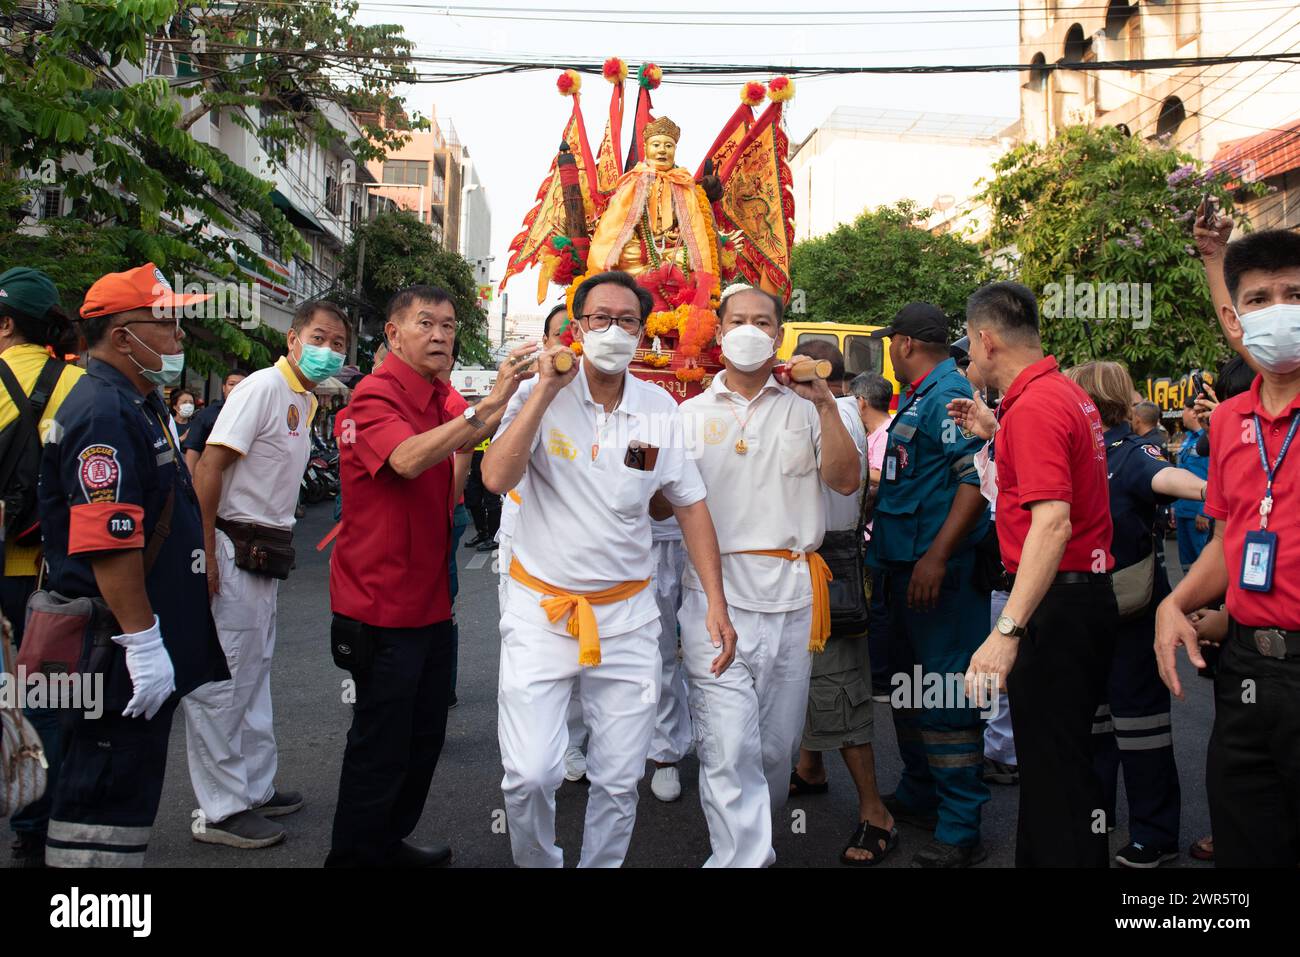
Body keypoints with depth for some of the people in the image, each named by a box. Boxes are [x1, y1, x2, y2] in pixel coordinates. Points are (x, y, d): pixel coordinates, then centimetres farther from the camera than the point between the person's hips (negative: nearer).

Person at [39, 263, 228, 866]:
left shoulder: (140, 404, 15)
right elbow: (109, 546, -26)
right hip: (123, 655, -11)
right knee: (109, 793, 0)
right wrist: (142, 641, -25)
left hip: (151, 652, 11)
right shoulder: (103, 414, -19)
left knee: (132, 784, 20)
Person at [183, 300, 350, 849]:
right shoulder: (264, 387, -13)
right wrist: (205, 552, -24)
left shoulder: (306, 402, 14)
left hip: (264, 554, 10)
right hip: (231, 549, -10)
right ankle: (221, 810, 6)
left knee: (254, 675, 16)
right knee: (218, 679, -2)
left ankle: (255, 789, 28)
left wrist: (279, 547, 14)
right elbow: (209, 468, -19)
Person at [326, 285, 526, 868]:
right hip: (382, 606, -9)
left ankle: (389, 844, 35)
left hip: (430, 600, 9)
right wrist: (488, 405, -35)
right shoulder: (374, 397, -14)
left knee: (425, 737, 18)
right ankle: (354, 856, 18)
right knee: (380, 749, 1)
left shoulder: (441, 400, 11)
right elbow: (408, 459, -32)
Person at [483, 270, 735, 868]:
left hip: (628, 616, 2)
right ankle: (537, 864, 26)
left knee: (619, 780, 9)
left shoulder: (659, 409, 1)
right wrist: (546, 389, -21)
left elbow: (690, 505, 7)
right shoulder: (539, 396, -5)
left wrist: (717, 605, 1)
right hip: (541, 610, -2)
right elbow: (496, 478, -20)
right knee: (529, 775, -4)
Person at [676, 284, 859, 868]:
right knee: (728, 747, -8)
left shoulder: (804, 408, 10)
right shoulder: (692, 414, 12)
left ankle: (749, 831, 33)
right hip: (716, 589, -1)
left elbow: (846, 480, -1)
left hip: (792, 591, 1)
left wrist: (825, 405, -9)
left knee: (778, 743, 11)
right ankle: (741, 855, 3)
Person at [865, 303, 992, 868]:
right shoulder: (918, 398, 16)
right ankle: (918, 796, 34)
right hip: (906, 564, 10)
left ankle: (959, 831, 7)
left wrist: (936, 555, -27)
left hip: (938, 570, -10)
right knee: (910, 686, 19)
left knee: (945, 694, -4)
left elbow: (978, 477, -23)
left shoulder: (948, 394, -14)